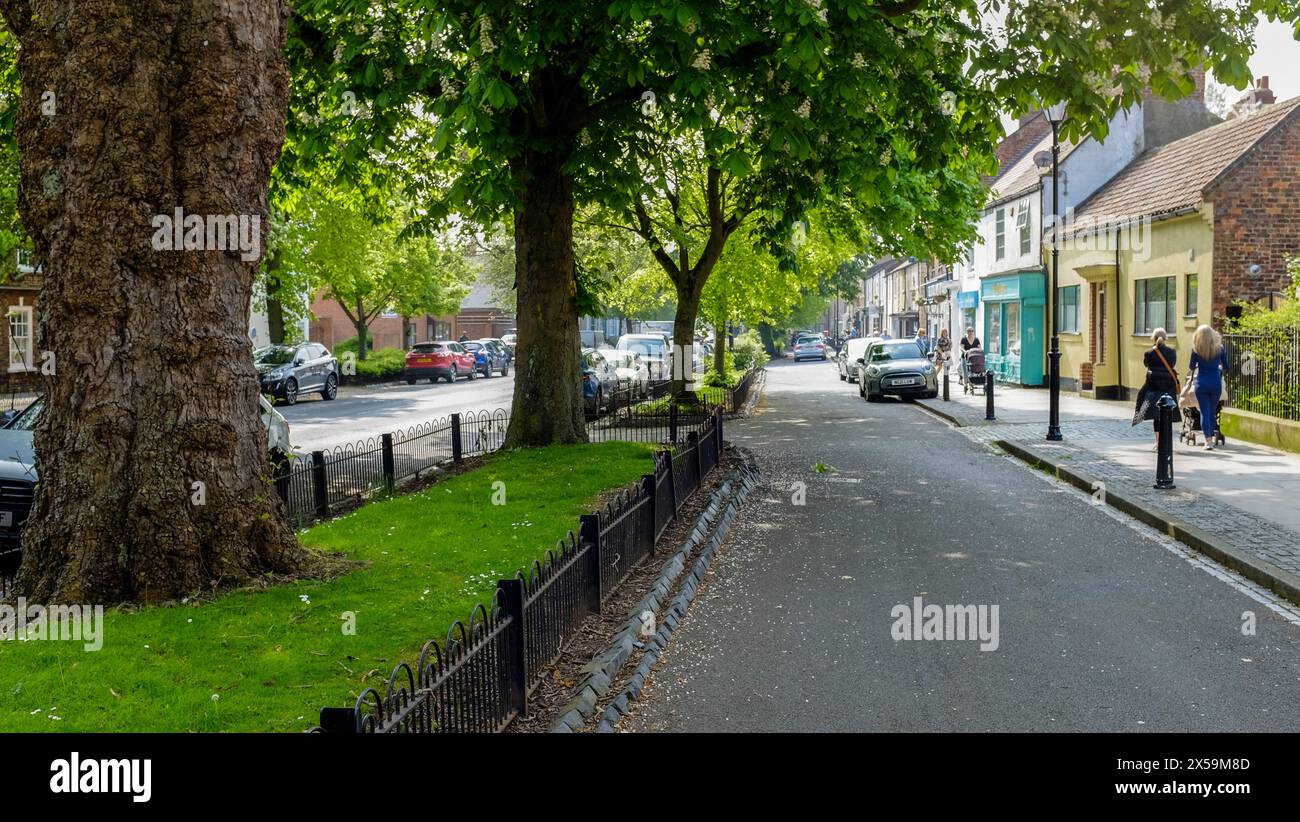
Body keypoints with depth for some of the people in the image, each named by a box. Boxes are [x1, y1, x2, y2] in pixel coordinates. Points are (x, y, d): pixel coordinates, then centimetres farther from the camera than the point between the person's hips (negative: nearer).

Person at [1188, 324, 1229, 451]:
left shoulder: (1196, 349, -6)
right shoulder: (1220, 348, -1)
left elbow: (1191, 367, 1)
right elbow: (1225, 367, 7)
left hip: (1201, 383, -2)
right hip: (1216, 383, 2)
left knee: (1204, 412, 2)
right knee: (1212, 411, 16)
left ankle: (1208, 440, -6)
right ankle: (1211, 438, 23)